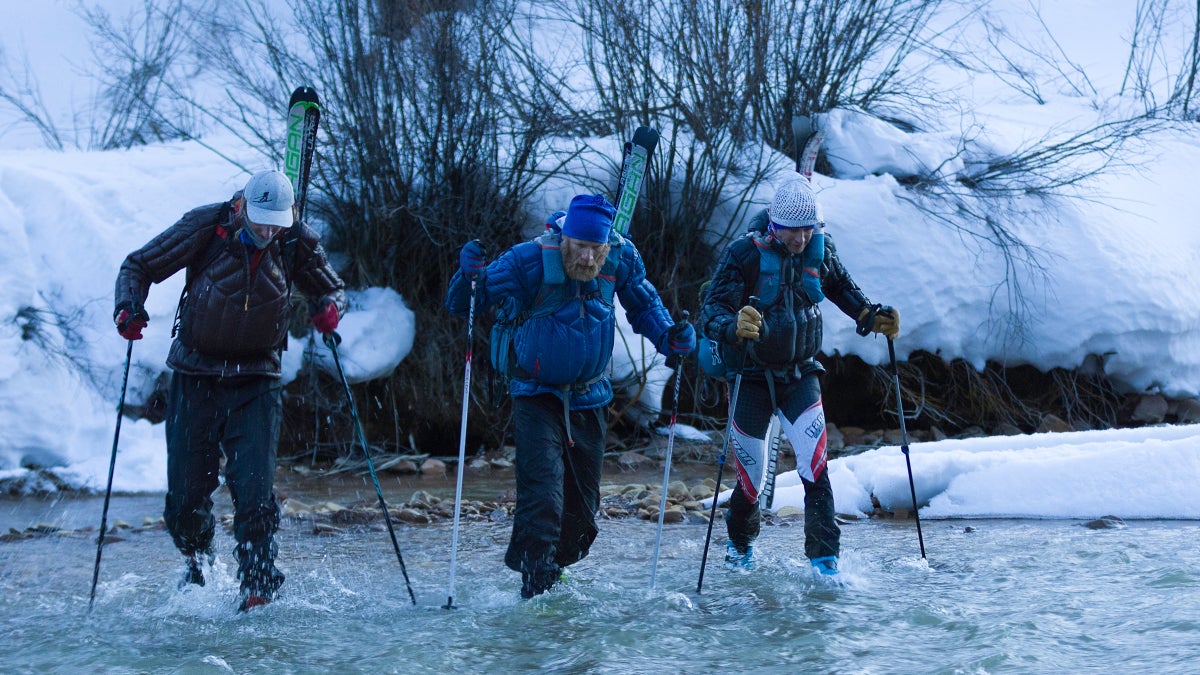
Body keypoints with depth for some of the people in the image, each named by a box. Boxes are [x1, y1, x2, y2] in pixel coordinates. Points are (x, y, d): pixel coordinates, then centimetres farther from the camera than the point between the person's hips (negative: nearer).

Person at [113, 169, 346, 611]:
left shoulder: (298, 244, -6)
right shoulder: (205, 228, -12)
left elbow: (331, 288, 10)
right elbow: (139, 266, -3)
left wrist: (330, 307, -14)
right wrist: (129, 307, -22)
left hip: (255, 380, 0)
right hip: (195, 376, 0)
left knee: (253, 487, -14)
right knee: (186, 492, 4)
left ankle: (258, 582, -2)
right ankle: (197, 566, 33)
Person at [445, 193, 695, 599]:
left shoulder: (622, 259, -11)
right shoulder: (528, 261, -21)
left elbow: (644, 304, 10)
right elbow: (461, 306, -15)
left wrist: (668, 336, -9)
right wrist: (470, 277, -36)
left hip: (589, 397, 4)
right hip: (537, 395, -4)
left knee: (582, 503, 11)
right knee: (543, 492, -20)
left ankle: (555, 566, 33)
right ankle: (535, 587, -15)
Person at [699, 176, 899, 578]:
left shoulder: (819, 248, -5)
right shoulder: (744, 253, -17)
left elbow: (839, 286, 16)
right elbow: (711, 309, -23)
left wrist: (870, 316, 1)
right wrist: (733, 326, -45)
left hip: (800, 375, 2)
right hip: (752, 378, -2)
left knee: (814, 469, -15)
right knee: (752, 480, 5)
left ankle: (825, 558, -10)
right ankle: (740, 545, 34)